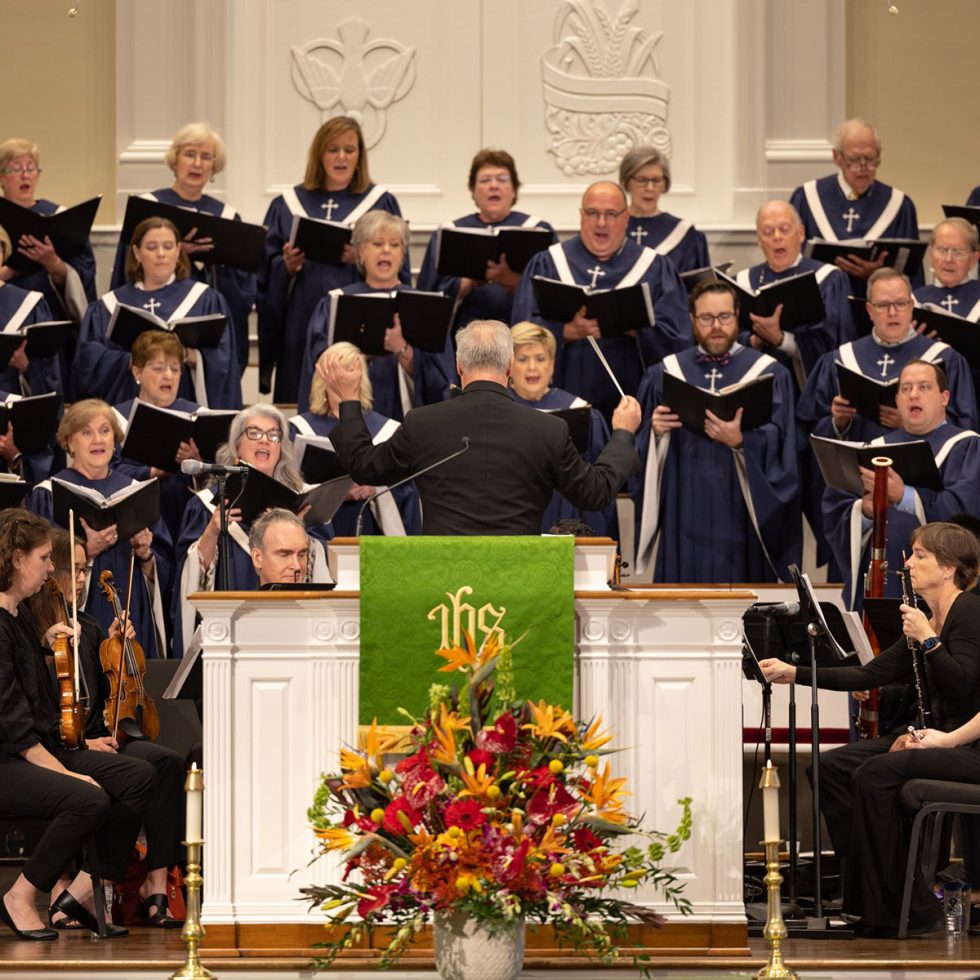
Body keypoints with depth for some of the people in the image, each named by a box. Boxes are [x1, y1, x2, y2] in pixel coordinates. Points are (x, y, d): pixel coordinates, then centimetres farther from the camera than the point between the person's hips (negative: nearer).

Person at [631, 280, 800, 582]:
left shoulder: (770, 374, 4)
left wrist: (739, 442, -24)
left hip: (740, 518, -2)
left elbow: (777, 446, -6)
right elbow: (641, 444, 9)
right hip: (683, 513, 2)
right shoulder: (664, 374, 11)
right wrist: (655, 432, -12)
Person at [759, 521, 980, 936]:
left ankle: (910, 907, -18)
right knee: (831, 766, -3)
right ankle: (871, 894, -5)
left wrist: (927, 639, -19)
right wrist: (793, 673, 7)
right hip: (937, 738, 9)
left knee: (876, 774, -27)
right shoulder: (926, 621, 15)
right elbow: (871, 675, 12)